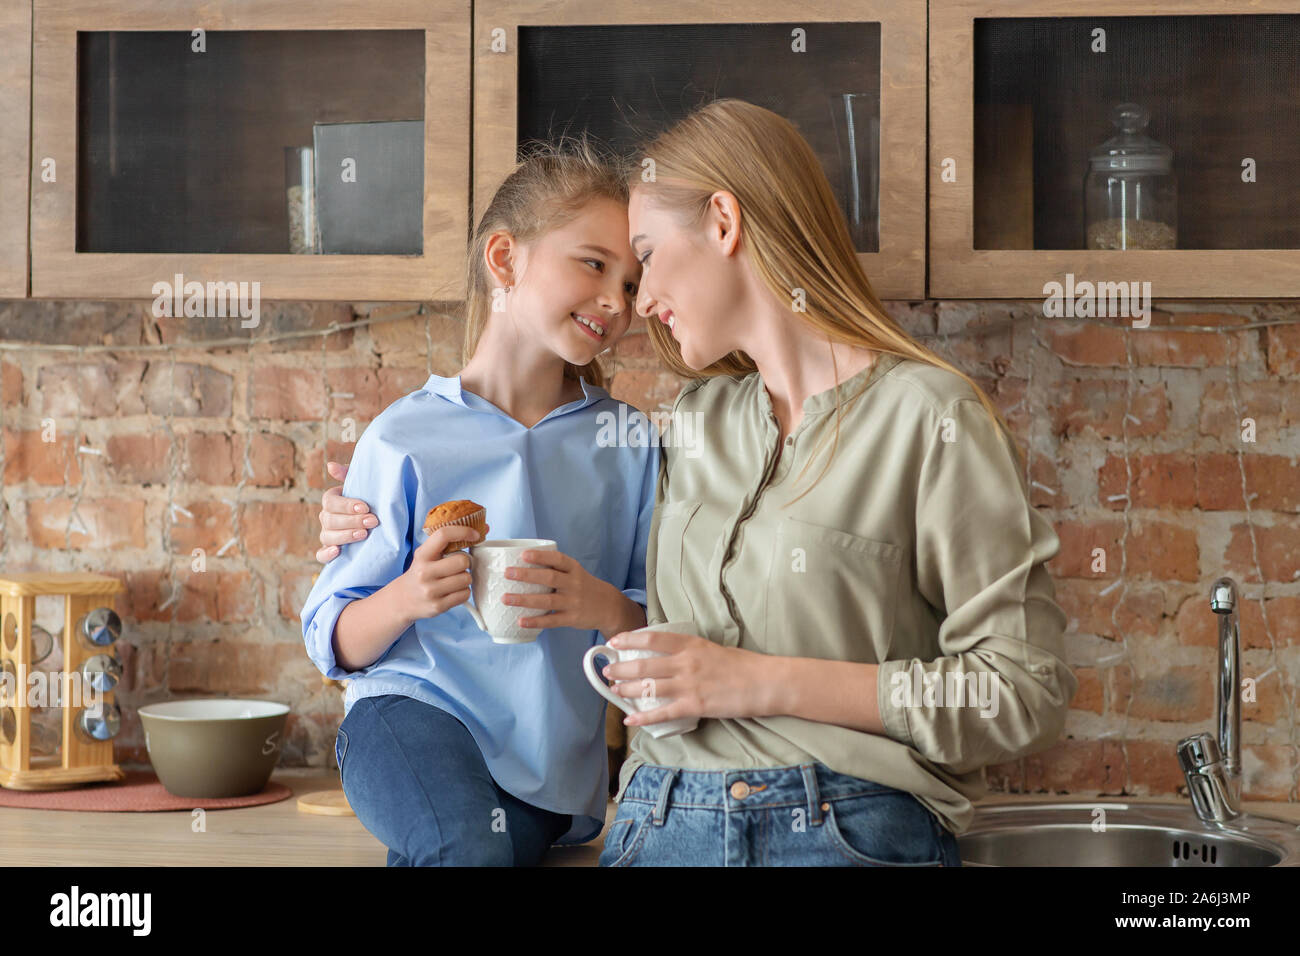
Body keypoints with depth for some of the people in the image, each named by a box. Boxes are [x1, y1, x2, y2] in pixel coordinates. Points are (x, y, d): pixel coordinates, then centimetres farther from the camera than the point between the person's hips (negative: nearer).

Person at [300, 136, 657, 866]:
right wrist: (404, 600, -20)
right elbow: (336, 643, 1)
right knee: (472, 850, -32)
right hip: (413, 705, -3)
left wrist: (607, 609, -15)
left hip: (550, 759, 3)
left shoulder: (627, 444, 6)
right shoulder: (406, 438, -2)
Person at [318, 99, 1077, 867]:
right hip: (661, 824, 5)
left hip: (850, 830, -5)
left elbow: (1029, 693, -10)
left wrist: (765, 685, -13)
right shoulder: (698, 419, 13)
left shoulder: (930, 416, -6)